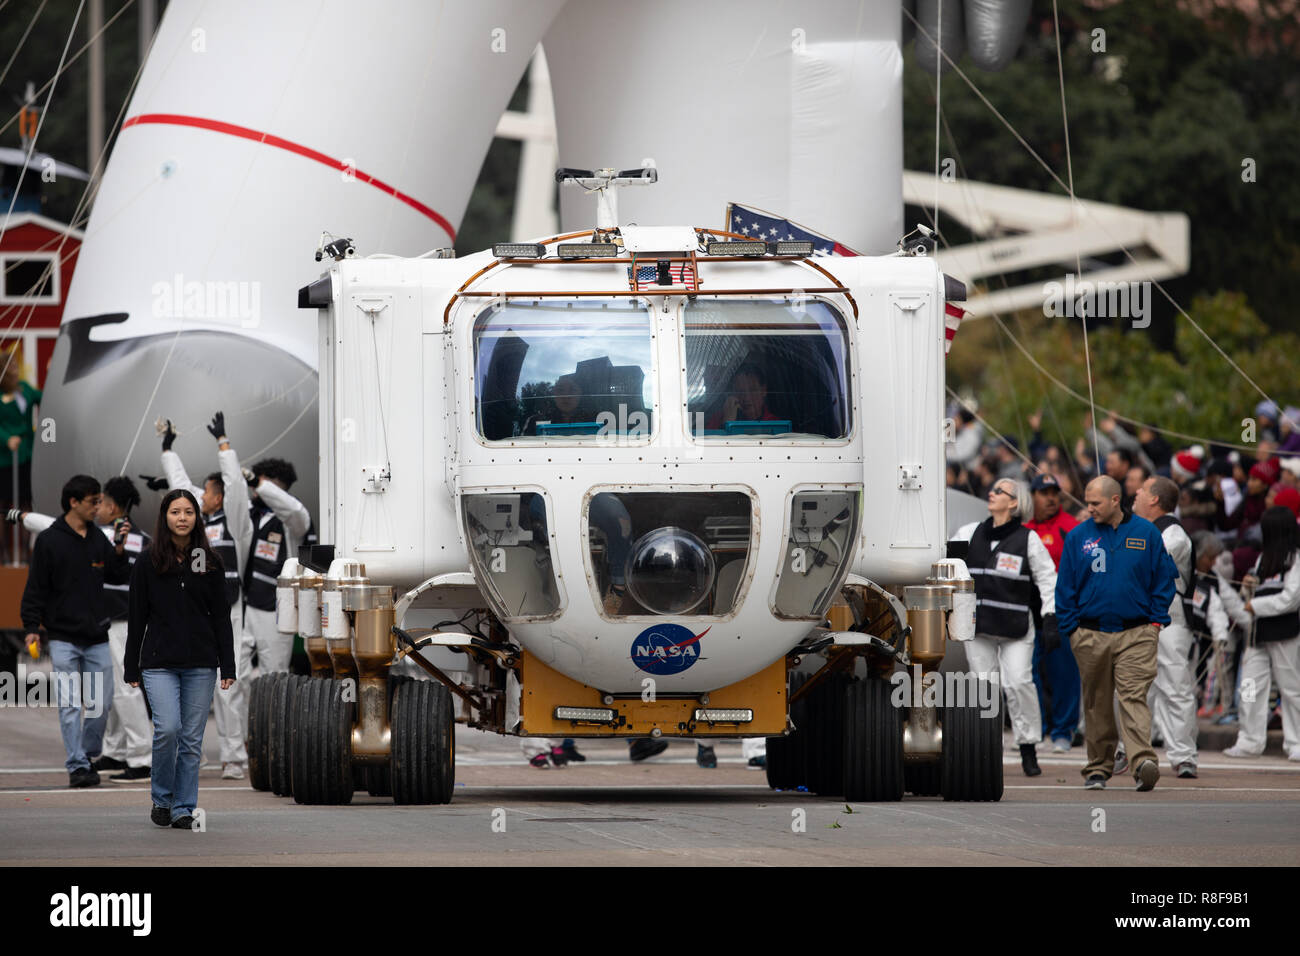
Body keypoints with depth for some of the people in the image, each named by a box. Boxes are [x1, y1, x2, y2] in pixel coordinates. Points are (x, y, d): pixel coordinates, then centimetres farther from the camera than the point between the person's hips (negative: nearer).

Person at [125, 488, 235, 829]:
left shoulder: (210, 563, 6)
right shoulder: (148, 564, 3)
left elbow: (221, 618, 7)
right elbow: (136, 619, 5)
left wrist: (228, 667, 1)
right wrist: (131, 669, 2)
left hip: (200, 664, 2)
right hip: (159, 662, -2)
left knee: (192, 739, 2)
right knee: (168, 728, -17)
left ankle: (184, 809, 9)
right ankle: (162, 798, 2)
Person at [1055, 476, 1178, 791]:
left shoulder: (1146, 533, 4)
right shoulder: (1078, 537, 6)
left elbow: (1164, 579, 9)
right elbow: (1065, 588, 9)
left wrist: (1156, 620, 0)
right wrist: (1071, 628, 2)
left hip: (1136, 634, -2)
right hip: (1091, 635, 2)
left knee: (1134, 697, -15)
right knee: (1096, 704, 7)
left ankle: (1144, 761, -27)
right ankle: (1097, 768, 16)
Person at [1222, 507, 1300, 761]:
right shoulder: (1263, 558, 17)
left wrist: (1255, 606, -13)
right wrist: (1248, 589, 2)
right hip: (1258, 633, 7)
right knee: (1251, 686, 1)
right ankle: (1250, 742, 4)